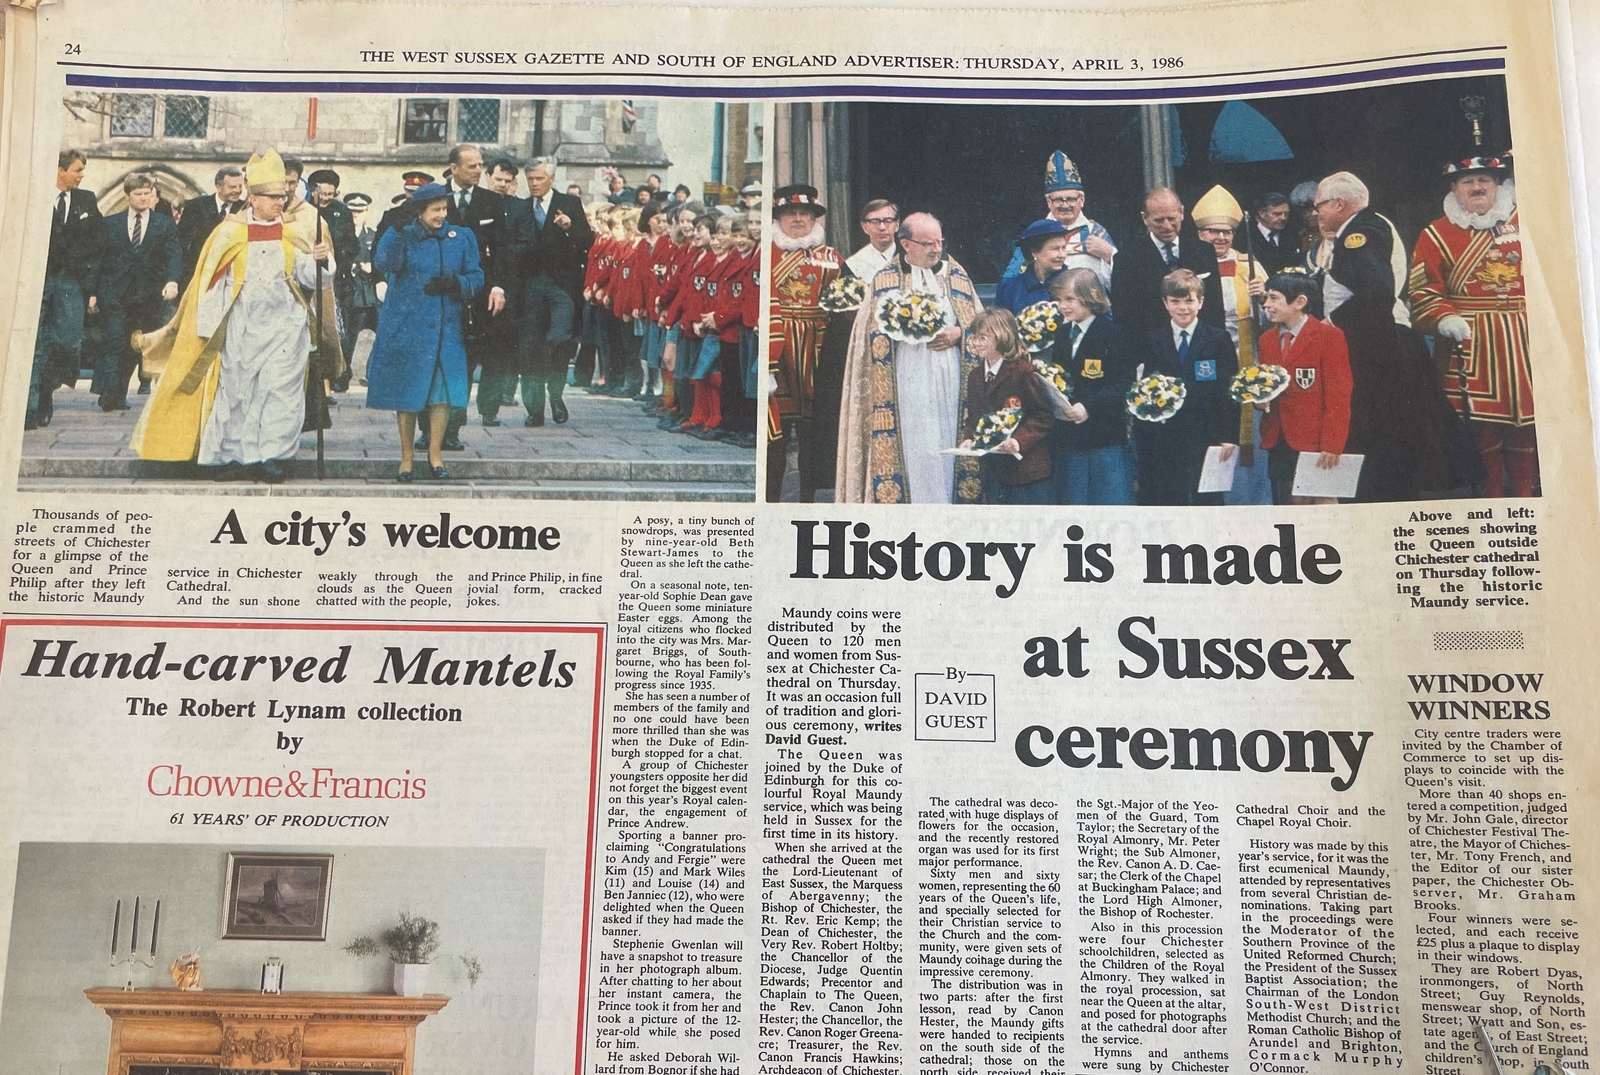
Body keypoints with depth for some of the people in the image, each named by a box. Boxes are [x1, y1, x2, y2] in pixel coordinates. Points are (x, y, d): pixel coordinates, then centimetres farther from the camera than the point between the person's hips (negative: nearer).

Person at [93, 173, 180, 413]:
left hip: (151, 294, 1)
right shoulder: (111, 223, 11)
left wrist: (173, 280, -22)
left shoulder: (165, 224, 9)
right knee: (115, 342, -10)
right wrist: (93, 292, 2)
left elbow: (174, 255, -3)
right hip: (116, 294, -1)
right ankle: (110, 395, -13)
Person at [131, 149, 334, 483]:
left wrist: (321, 259, -27)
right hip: (241, 325, 0)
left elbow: (310, 277, -5)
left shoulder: (294, 234, 6)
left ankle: (270, 456, -1)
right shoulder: (231, 232, 4)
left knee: (279, 387, -6)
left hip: (284, 324, 0)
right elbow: (212, 280, 6)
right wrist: (210, 327, 4)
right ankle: (233, 456, 11)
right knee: (235, 389, 3)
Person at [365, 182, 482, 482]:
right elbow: (384, 263, -18)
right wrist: (396, 228, -28)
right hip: (406, 327, -2)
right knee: (407, 391, 4)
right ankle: (407, 455, 18)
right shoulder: (401, 236, 0)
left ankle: (435, 455, 14)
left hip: (446, 326, 2)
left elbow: (476, 276, 6)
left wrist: (454, 284, -14)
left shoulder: (462, 237, 8)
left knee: (442, 390, -1)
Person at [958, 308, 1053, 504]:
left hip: (1025, 465, -7)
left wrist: (1019, 440, -24)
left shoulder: (1023, 372, -10)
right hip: (991, 470, 7)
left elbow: (1043, 416, -12)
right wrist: (968, 438, -2)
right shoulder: (975, 376, 13)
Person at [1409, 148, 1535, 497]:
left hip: (1524, 339, 2)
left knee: (1526, 413, 4)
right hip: (1471, 342, -2)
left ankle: (1524, 492, 16)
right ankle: (1493, 493, 10)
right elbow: (1422, 290, 0)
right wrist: (1444, 318, -16)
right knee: (1482, 419, -2)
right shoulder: (1436, 235, 4)